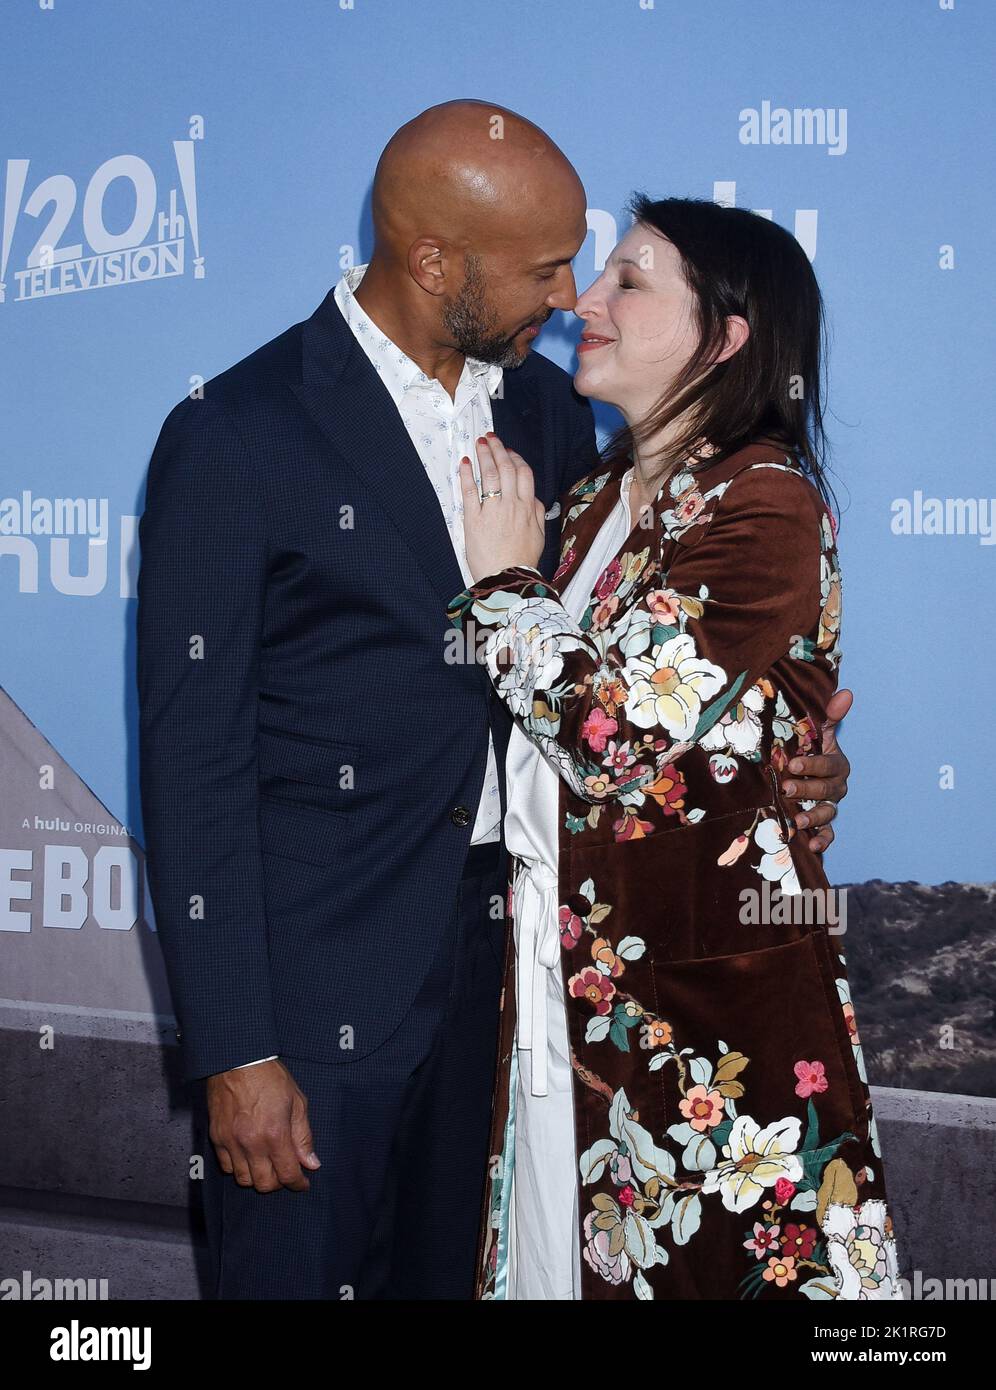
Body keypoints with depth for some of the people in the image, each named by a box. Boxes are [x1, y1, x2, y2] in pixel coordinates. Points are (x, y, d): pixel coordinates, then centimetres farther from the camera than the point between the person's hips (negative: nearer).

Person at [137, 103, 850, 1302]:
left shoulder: (546, 408, 5)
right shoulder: (235, 439, -14)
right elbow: (193, 763, -13)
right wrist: (234, 1054, -14)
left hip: (495, 955, 6)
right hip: (316, 981, -6)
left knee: (455, 1269, 18)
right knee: (307, 1268, 7)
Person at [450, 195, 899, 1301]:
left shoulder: (764, 505, -13)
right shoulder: (604, 494, 12)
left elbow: (615, 725, -21)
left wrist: (504, 580, -9)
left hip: (707, 991, -8)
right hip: (568, 979, 8)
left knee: (699, 1258, 4)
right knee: (575, 1248, 16)